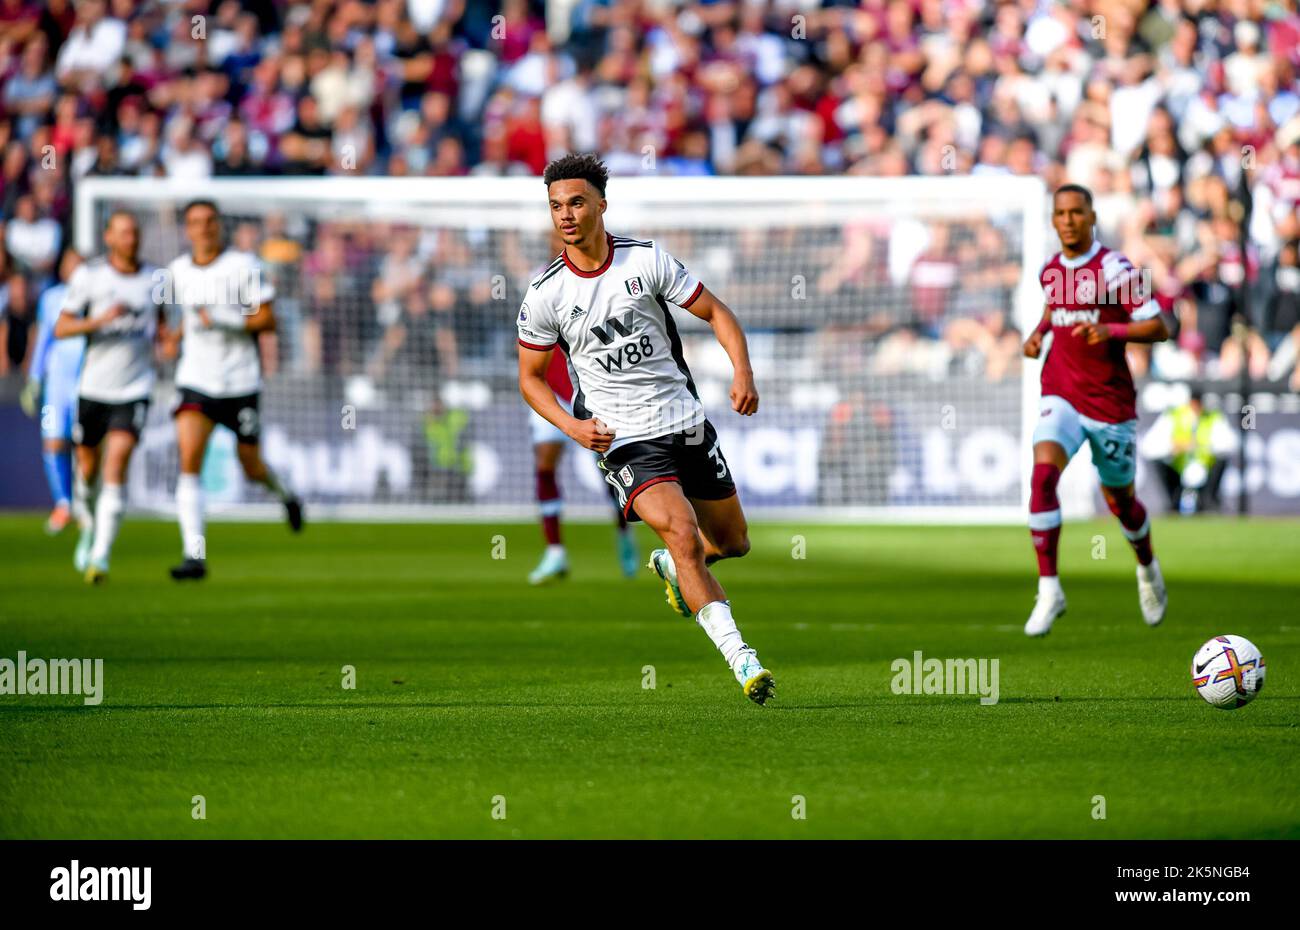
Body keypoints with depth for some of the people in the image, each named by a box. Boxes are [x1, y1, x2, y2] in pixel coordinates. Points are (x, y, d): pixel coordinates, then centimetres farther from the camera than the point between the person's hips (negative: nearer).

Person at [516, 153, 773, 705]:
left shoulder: (648, 260, -4)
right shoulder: (544, 295, -6)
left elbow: (715, 312, 4)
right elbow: (530, 377, 5)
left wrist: (743, 372, -13)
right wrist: (571, 426, -13)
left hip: (686, 421, 3)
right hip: (623, 439, -3)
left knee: (731, 542, 13)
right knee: (682, 532, -24)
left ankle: (672, 567, 47)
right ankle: (740, 658, -24)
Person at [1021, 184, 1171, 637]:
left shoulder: (1115, 268, -12)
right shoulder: (1051, 270, 5)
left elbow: (1158, 327, -13)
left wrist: (1112, 331, -28)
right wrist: (1039, 332, 9)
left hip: (1111, 401, -3)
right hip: (1061, 396, 3)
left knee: (1120, 500, 11)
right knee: (1043, 474, -23)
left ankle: (1148, 568, 44)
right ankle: (1049, 589, -20)